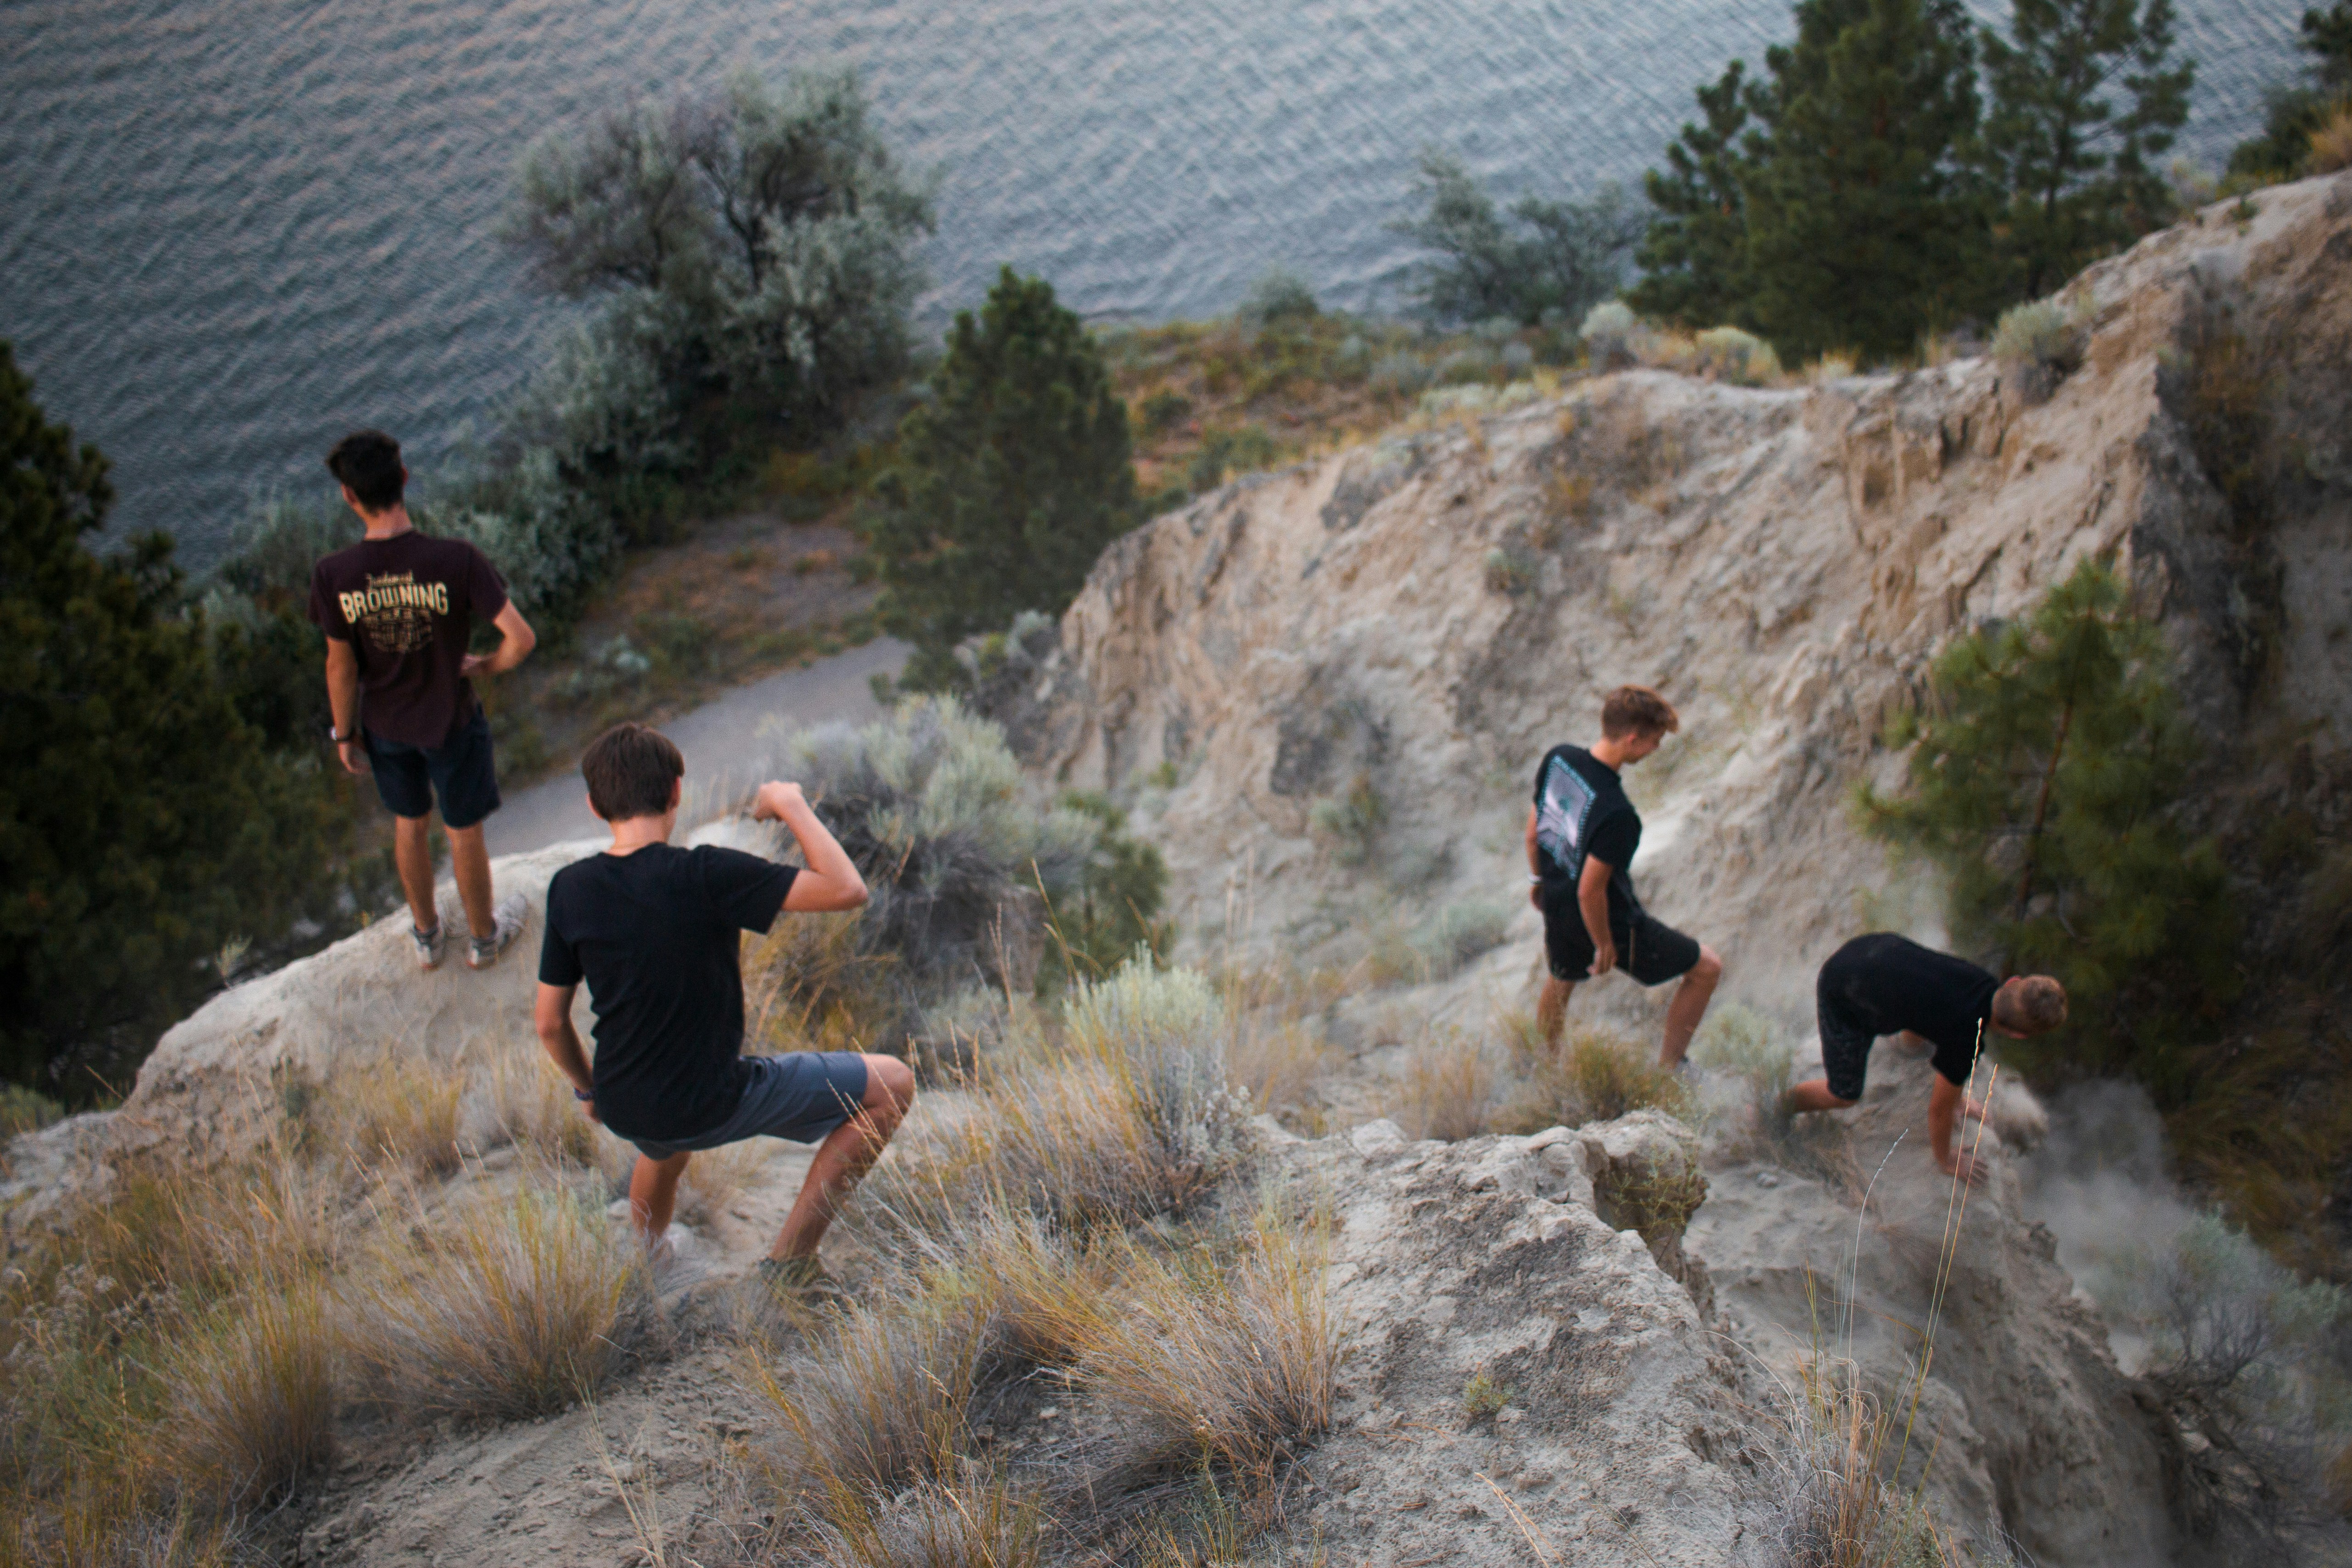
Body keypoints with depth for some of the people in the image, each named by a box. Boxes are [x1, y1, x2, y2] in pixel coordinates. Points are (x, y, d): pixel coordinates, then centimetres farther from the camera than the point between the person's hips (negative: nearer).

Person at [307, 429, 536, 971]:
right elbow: (521, 638, -29)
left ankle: (425, 934, 49)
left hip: (385, 723, 2)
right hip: (451, 721, -2)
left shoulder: (333, 576, -24)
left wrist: (344, 734, 5)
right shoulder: (456, 561, -30)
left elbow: (341, 666, -12)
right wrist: (484, 665, -6)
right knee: (465, 831, 21)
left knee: (410, 824, 27)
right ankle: (483, 936, 44)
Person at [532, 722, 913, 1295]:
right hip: (711, 1108, -6)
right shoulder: (704, 876, -23)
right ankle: (791, 1256, 10)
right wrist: (792, 806, -11)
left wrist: (589, 1090, 20)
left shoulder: (570, 888, -6)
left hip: (624, 1110, 6)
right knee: (892, 1085, 7)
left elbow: (550, 1024, 1)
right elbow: (845, 889, -25)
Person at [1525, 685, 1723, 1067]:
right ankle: (1666, 1072, 24)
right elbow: (1591, 891, -28)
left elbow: (1534, 827, 3)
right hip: (1609, 920, -7)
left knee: (1561, 982, 35)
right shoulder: (1616, 814, -35)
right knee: (1707, 968, 12)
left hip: (1557, 908, 7)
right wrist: (1604, 946, -11)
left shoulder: (1557, 759, -13)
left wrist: (1537, 878, 21)